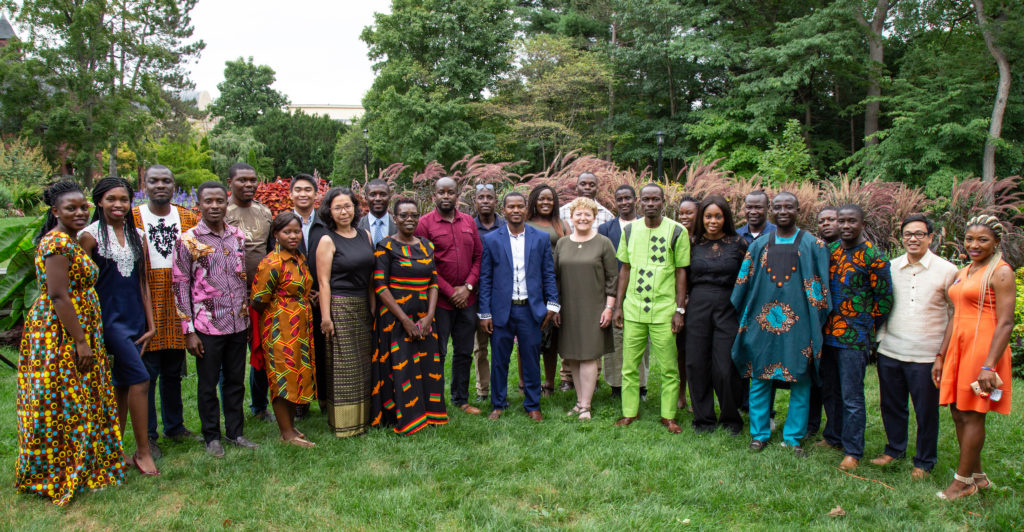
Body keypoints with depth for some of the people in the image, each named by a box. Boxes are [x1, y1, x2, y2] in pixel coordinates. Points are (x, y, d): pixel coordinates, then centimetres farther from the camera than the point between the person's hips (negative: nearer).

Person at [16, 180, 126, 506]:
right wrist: (81, 341, -22)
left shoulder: (70, 241, 14)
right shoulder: (58, 242, -17)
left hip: (75, 332, 10)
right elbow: (58, 296, -22)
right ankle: (53, 477, 13)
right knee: (64, 405, 0)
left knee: (74, 402, 16)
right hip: (61, 335, -10)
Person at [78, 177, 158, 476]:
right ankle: (143, 452, 0)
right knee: (140, 379, -12)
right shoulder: (90, 235, -5)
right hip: (109, 317, -6)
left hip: (134, 317, 6)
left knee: (122, 384, 11)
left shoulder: (137, 236, 11)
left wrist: (150, 322, 9)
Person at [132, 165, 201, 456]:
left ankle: (175, 426, 29)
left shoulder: (189, 219, 7)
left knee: (174, 371, 14)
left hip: (177, 305, 3)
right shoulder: (132, 218, -2)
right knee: (146, 372, 2)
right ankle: (147, 435, 13)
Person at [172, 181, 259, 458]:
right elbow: (180, 286, -6)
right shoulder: (188, 241, -7)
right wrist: (188, 330, -9)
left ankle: (235, 432, 28)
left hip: (238, 324, 4)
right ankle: (212, 437, 24)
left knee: (235, 381, 14)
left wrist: (247, 314, 12)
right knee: (207, 385, 9)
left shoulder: (238, 236, 6)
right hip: (207, 326, -4)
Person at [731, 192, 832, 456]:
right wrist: (745, 320, 8)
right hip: (762, 322, 2)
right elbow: (743, 284, 12)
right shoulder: (758, 245, 10)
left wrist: (815, 323, -3)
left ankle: (794, 437, 17)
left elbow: (820, 288, 3)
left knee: (800, 383, 4)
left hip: (798, 324, -2)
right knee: (759, 379, 6)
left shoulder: (813, 245, 3)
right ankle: (759, 433, 20)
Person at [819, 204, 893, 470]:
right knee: (829, 391, 17)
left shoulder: (873, 257, -8)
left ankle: (853, 451, 11)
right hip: (827, 335, 6)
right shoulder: (829, 251, 8)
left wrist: (866, 328, -2)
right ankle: (833, 437, 33)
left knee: (852, 398, 0)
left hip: (854, 338, -6)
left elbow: (884, 299, -5)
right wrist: (822, 323, 11)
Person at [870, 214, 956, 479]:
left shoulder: (947, 271, -3)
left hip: (926, 355, -3)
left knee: (926, 411, 6)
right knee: (891, 406, 15)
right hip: (890, 351, 3)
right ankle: (894, 448, 35)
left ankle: (924, 462, 24)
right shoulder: (890, 268, 6)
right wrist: (881, 337, 9)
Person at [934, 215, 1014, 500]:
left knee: (971, 415, -1)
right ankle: (978, 476, 24)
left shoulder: (1001, 272, -9)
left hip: (984, 347, -8)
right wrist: (941, 355, 16)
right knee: (958, 414, 11)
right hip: (958, 348, 8)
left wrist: (989, 365, -21)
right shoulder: (963, 273, 15)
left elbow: (1005, 323, -15)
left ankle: (963, 480, 10)